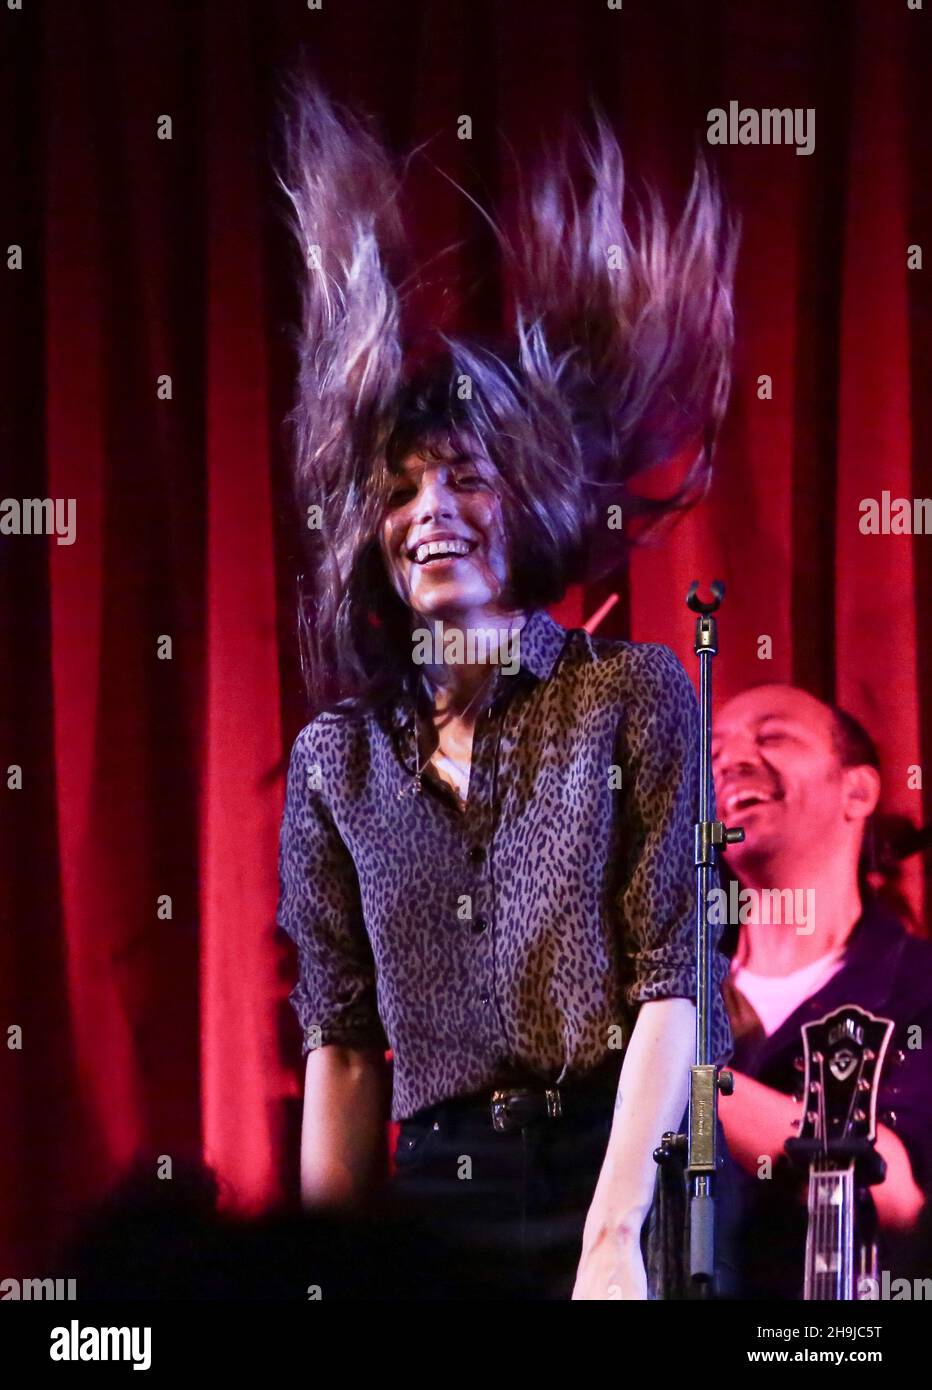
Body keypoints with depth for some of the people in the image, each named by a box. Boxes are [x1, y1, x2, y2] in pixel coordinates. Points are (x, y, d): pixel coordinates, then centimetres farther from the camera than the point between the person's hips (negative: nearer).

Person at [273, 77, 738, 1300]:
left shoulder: (634, 692, 0)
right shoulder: (334, 757, 9)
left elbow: (672, 975, -7)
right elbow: (343, 1038, 9)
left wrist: (614, 1231, -16)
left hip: (626, 1169, -2)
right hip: (438, 1190, 3)